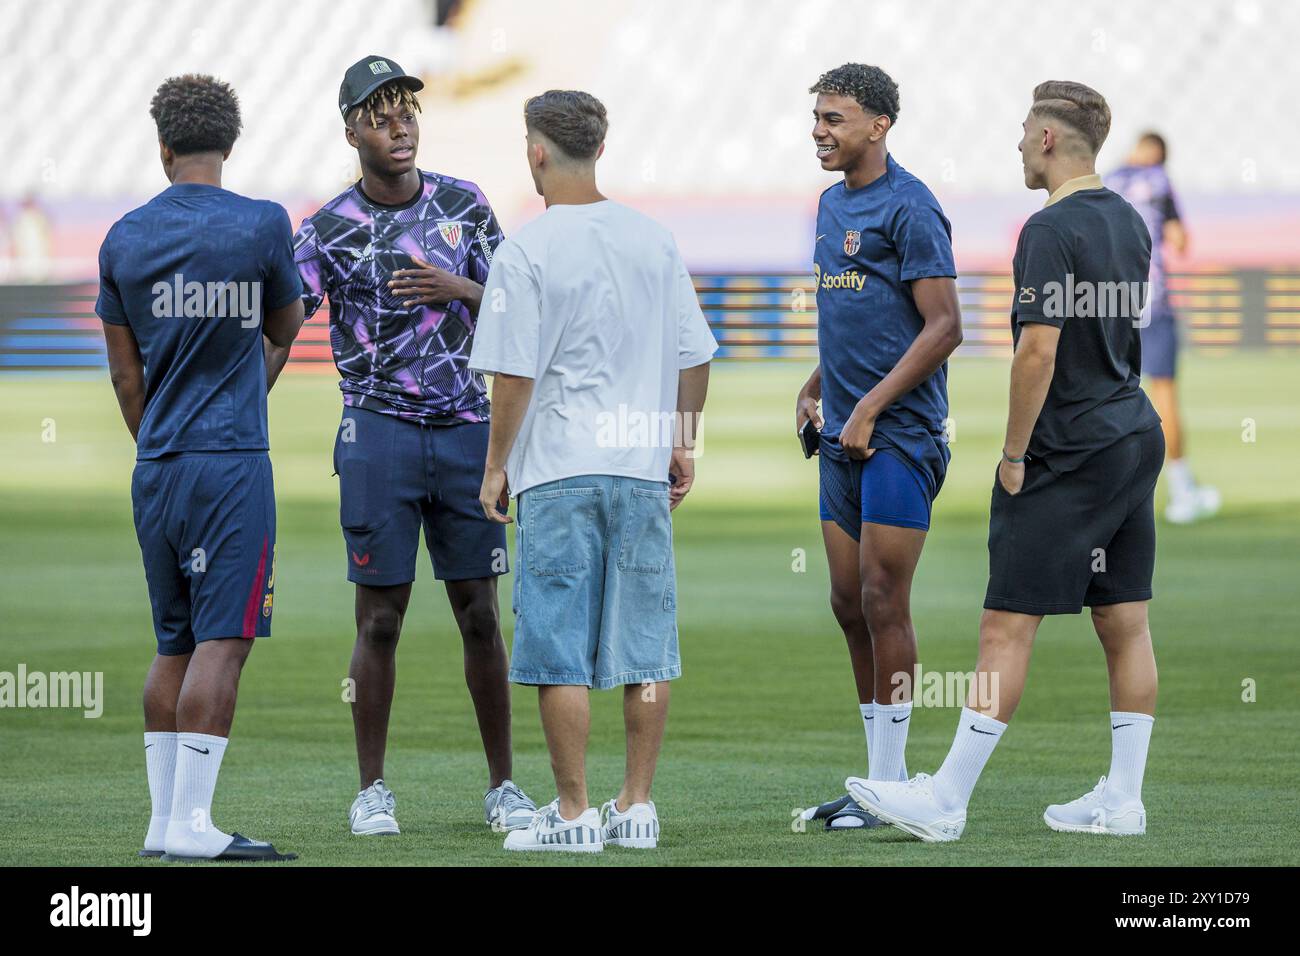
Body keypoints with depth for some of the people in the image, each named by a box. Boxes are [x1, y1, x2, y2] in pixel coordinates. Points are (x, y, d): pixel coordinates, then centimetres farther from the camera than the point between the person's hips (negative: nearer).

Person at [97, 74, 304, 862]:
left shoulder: (124, 239, 6)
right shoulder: (262, 226, -6)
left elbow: (126, 373, 12)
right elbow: (285, 331, 10)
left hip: (156, 470, 5)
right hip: (234, 463, -5)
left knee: (175, 645, 12)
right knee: (223, 640, -7)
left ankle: (164, 821, 11)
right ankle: (190, 822, -14)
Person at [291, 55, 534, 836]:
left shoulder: (465, 205, 6)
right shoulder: (329, 229, -4)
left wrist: (460, 290, -12)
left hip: (466, 428, 2)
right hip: (379, 431, -2)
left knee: (480, 616, 4)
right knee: (381, 618, -2)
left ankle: (503, 786, 11)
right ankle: (373, 790, 7)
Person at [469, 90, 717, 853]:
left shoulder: (527, 253, -8)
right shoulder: (654, 241, 6)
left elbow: (514, 374, -9)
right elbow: (694, 358, 10)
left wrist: (496, 465, 2)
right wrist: (681, 444, 21)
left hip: (559, 469, -4)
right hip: (643, 470, 5)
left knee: (559, 650, -1)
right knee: (645, 645, 9)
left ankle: (574, 812, -1)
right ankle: (637, 806, 11)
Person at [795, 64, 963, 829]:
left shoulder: (908, 208, -12)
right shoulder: (833, 205, 15)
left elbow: (944, 326, -16)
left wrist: (870, 406, -18)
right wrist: (817, 385, 14)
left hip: (898, 436, -9)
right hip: (844, 436, 9)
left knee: (883, 603, -7)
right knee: (850, 604, 9)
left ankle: (890, 787, -1)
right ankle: (880, 777, 17)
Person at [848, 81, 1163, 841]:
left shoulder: (1053, 230, -16)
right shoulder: (1130, 222, 11)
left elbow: (1038, 352, -21)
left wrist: (1014, 455, -12)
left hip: (1068, 456, -9)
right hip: (1136, 437, 9)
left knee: (1009, 624, -6)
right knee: (1125, 624, 9)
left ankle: (947, 800, -5)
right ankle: (1123, 799, 10)